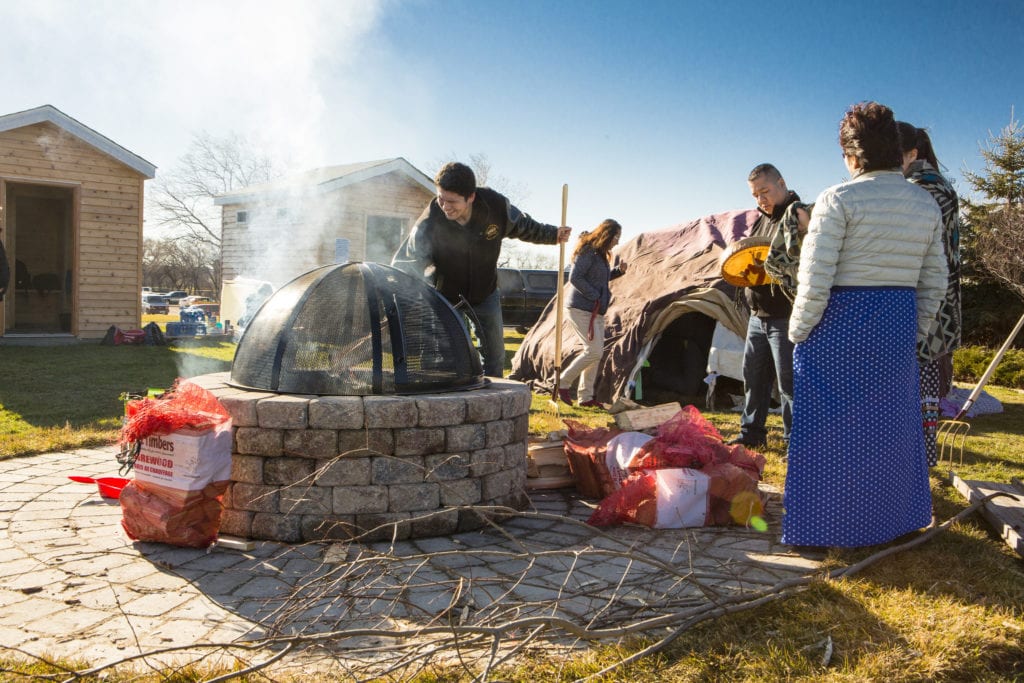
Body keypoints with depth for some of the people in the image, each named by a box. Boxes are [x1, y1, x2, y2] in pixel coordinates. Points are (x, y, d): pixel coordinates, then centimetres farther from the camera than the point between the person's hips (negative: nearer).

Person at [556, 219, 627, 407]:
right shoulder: (587, 252, -14)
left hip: (597, 311, 10)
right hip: (581, 308, -10)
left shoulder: (600, 254, 15)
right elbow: (575, 278, -21)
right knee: (594, 350, -13)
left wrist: (618, 270, 11)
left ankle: (586, 397, 14)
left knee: (595, 352, 8)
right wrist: (596, 296, -18)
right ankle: (563, 383, 1)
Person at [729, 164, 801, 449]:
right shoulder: (761, 221, 17)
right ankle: (751, 433, 28)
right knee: (753, 375, 16)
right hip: (758, 315, 9)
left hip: (785, 316, -9)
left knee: (789, 382, -3)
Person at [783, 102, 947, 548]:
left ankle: (828, 526, 14)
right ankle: (887, 520, 31)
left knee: (831, 428, 5)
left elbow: (814, 280, -16)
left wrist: (799, 332, -5)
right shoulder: (926, 204, 7)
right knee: (889, 425, 17)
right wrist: (914, 334, 18)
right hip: (897, 327, 6)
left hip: (840, 327, -6)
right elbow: (934, 282, 10)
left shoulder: (839, 200, -13)